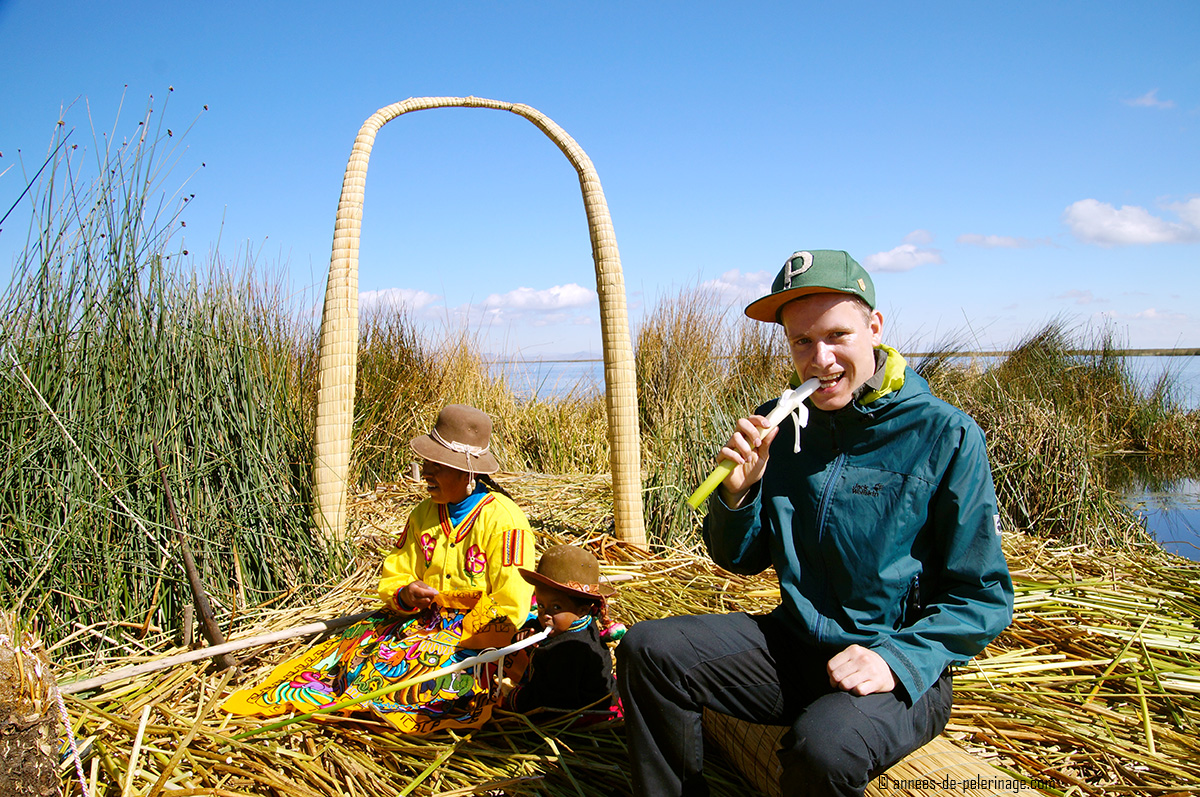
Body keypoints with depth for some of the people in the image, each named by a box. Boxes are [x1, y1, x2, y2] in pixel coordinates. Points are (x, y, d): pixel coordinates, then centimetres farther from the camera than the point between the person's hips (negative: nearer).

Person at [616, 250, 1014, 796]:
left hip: (900, 674, -5)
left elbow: (982, 598, -8)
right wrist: (738, 491, -12)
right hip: (792, 644, 5)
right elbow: (740, 560, 8)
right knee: (648, 650, -9)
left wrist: (897, 659, -23)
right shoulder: (780, 426, 3)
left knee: (824, 749, -35)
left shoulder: (946, 437, -11)